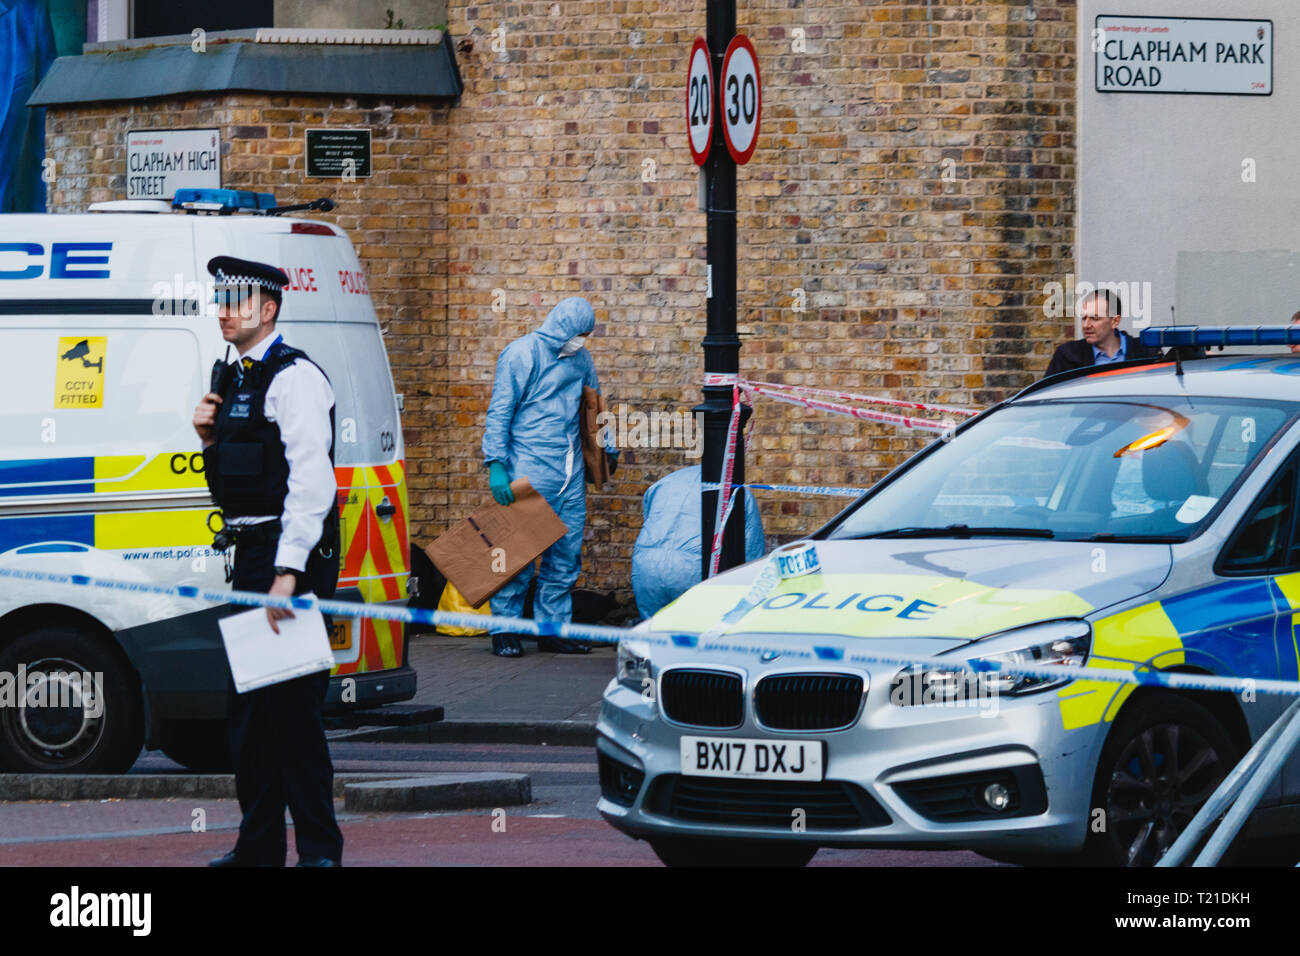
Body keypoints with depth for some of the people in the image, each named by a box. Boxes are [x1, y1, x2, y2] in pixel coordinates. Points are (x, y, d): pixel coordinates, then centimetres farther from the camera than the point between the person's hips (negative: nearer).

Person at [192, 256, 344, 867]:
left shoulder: (294, 377, -13)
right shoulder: (233, 379, 16)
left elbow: (311, 480, -20)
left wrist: (288, 574, -26)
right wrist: (209, 439, 4)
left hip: (293, 554, -10)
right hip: (251, 553, 10)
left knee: (290, 702, -9)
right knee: (248, 703, 13)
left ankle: (319, 850, -5)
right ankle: (259, 847, 20)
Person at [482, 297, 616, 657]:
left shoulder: (581, 359, 15)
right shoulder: (521, 354, -5)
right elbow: (499, 411, -8)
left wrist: (607, 448, 29)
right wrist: (496, 465, -14)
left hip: (570, 471, 7)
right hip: (530, 465, -7)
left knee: (566, 553, 6)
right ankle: (504, 630, -2)